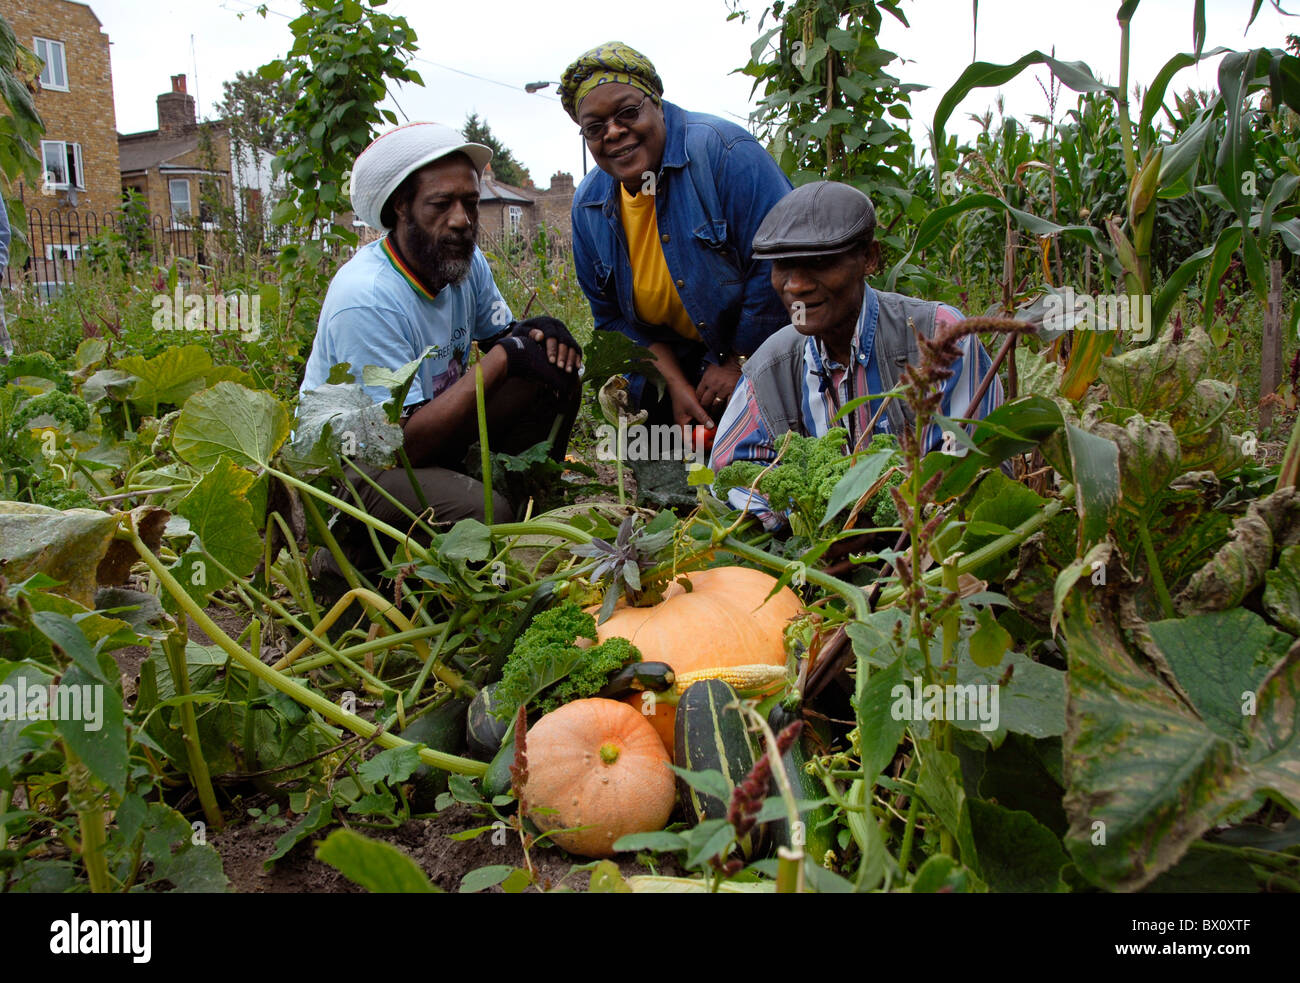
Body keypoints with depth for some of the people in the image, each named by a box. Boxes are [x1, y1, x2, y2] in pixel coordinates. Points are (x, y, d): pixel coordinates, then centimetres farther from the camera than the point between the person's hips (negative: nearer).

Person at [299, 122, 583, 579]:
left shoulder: (467, 263, -5)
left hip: (430, 425, 7)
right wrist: (504, 358, -28)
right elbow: (405, 444, -31)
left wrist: (537, 332, -14)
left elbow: (501, 336, 12)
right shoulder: (366, 300, -29)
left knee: (555, 371, -5)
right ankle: (353, 552, -5)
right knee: (484, 514, -32)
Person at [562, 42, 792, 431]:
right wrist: (675, 383, -7)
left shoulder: (722, 150, -22)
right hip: (673, 361, 5)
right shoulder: (589, 204, -2)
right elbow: (613, 315, 6)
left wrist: (738, 363, -17)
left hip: (757, 348, -5)